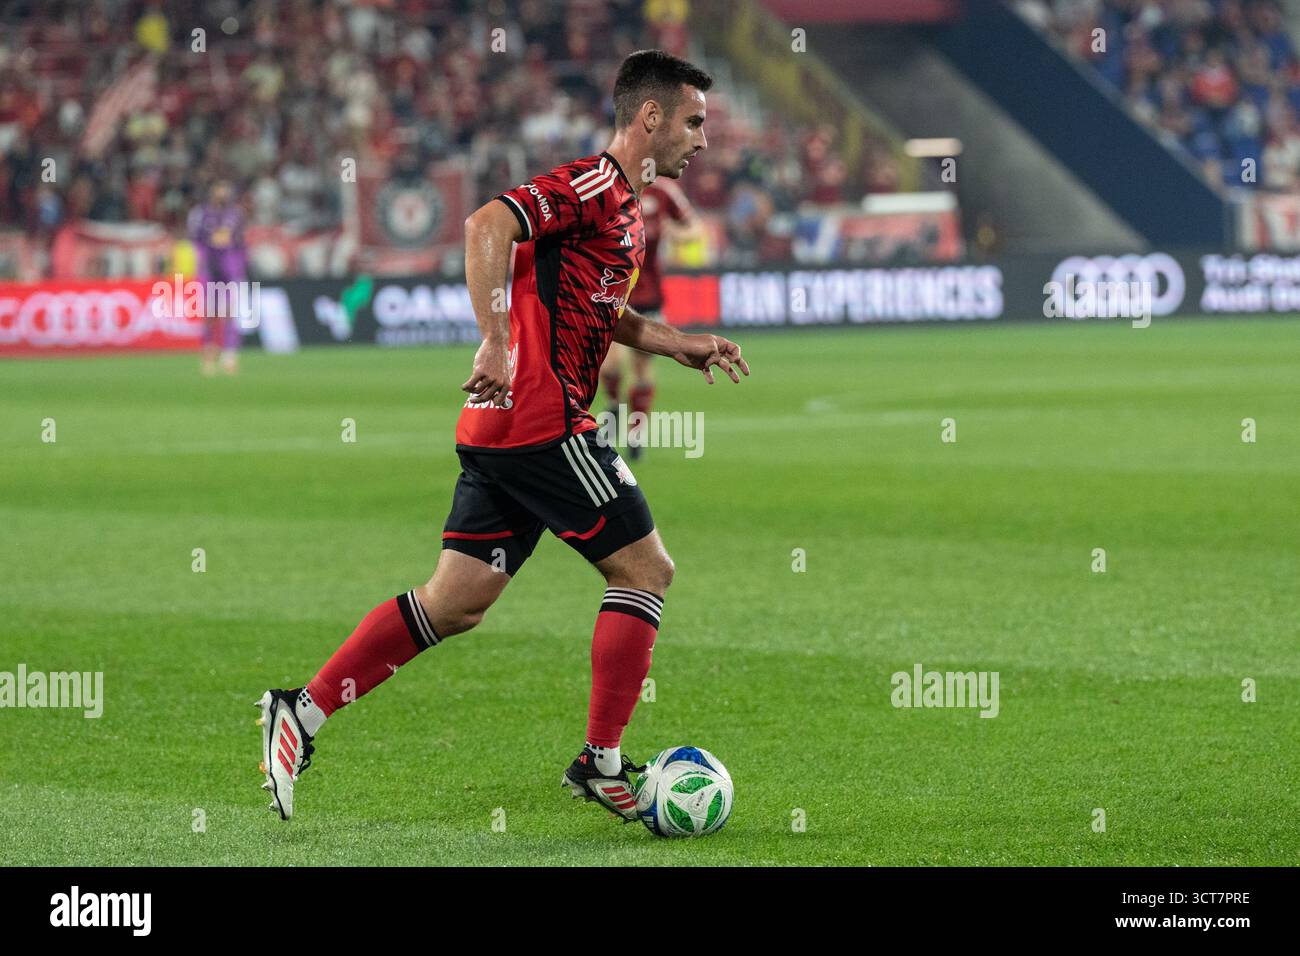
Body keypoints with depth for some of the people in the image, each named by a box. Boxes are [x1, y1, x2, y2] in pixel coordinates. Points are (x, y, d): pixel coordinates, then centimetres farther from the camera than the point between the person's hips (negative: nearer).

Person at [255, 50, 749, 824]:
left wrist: (683, 346, 22)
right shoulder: (592, 186, -10)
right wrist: (497, 343, -30)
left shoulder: (626, 209, 21)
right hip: (542, 421, -10)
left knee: (456, 602, 8)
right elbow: (490, 225, -25)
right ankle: (601, 763, 2)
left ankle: (302, 713, 7)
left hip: (501, 431, 10)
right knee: (646, 570, -1)